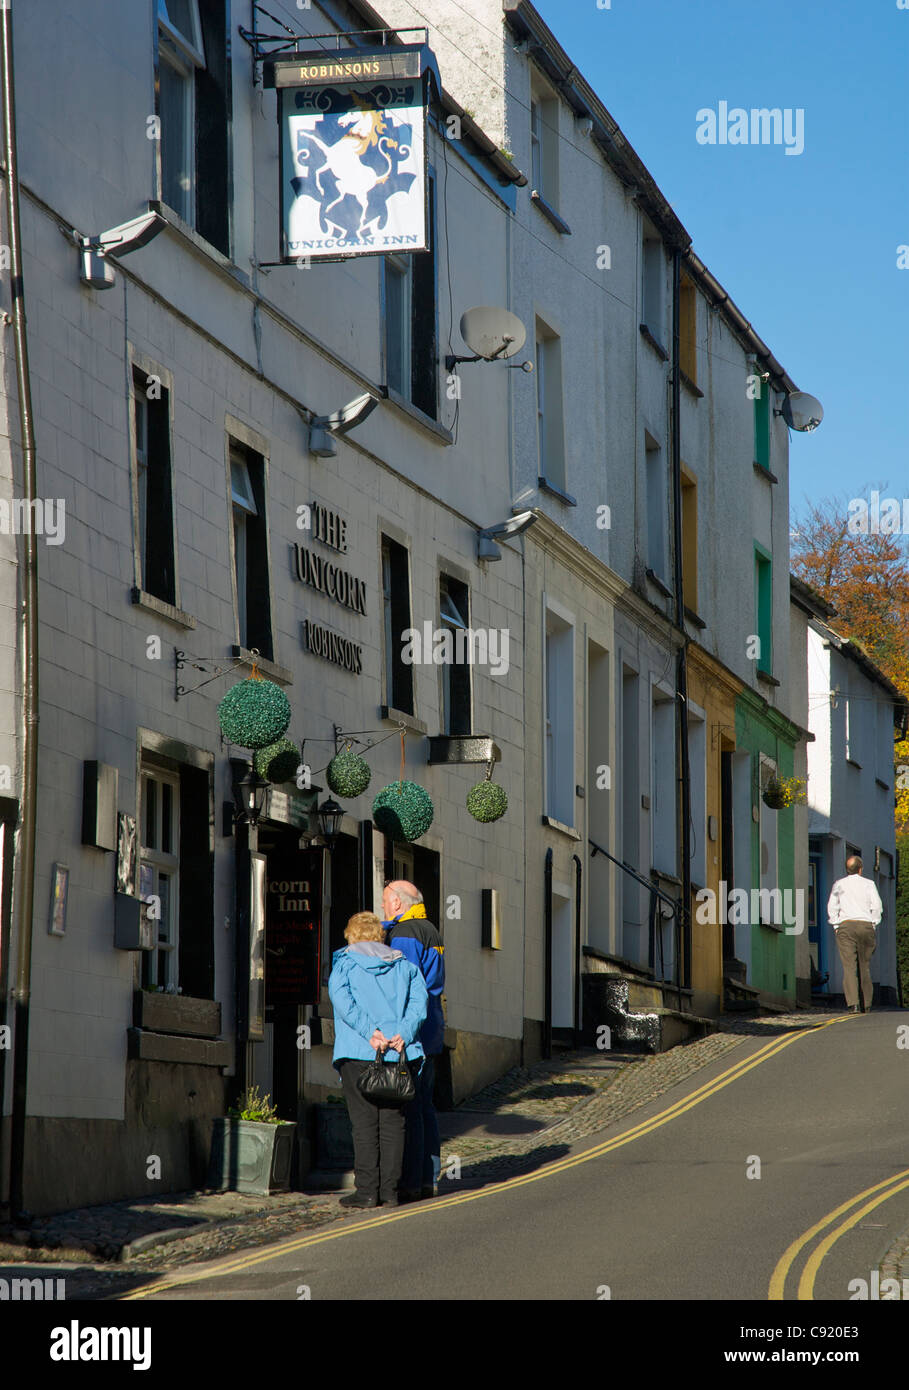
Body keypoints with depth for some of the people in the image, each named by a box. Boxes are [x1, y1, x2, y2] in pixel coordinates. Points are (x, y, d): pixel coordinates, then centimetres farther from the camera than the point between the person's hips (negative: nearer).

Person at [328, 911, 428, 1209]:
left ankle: (367, 1190, -4)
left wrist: (370, 1032, -16)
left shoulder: (344, 964, 5)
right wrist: (404, 1033, -9)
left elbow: (343, 1001, -11)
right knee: (393, 1122, 6)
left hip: (358, 1052, -3)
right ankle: (390, 1191, 5)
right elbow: (419, 1000, 1)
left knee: (364, 1123, 0)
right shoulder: (404, 965, 14)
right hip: (400, 1055, 3)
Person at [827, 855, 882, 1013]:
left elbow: (831, 907, 3)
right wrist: (872, 925, 7)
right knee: (865, 966, 9)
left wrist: (836, 926, 8)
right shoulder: (869, 884, 6)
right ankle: (866, 1005, 11)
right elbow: (877, 906, -1)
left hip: (845, 926, 0)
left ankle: (852, 1004, -21)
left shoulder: (838, 885, 9)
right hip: (866, 925, 1)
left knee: (849, 967, -8)